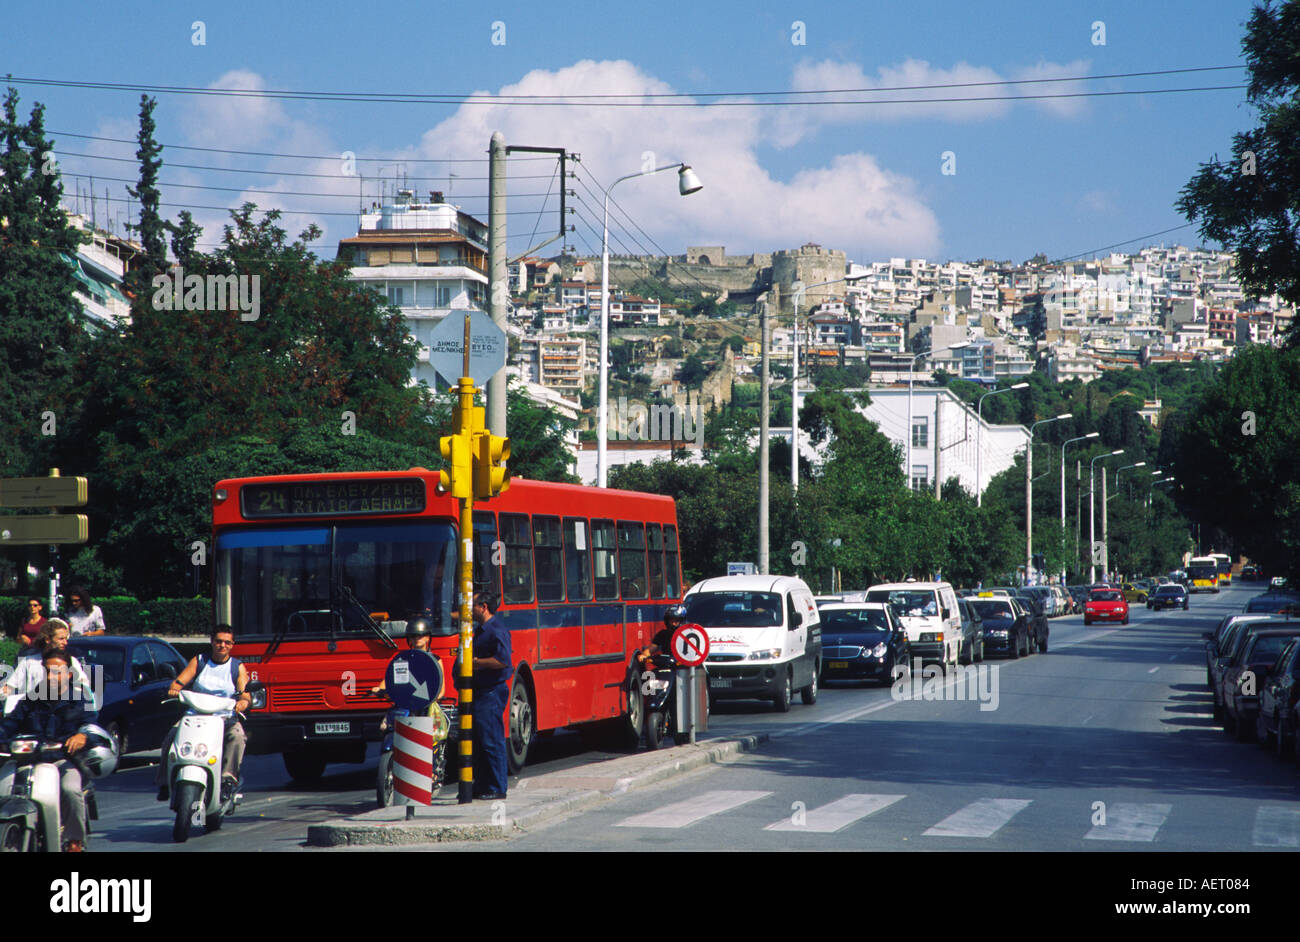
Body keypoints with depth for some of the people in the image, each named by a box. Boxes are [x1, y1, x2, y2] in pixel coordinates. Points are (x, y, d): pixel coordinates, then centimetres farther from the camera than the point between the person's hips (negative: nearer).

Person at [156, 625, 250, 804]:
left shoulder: (238, 667, 8)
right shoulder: (199, 661, 11)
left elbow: (245, 694, -3)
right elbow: (179, 681, 3)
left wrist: (243, 701, -27)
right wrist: (174, 689, -22)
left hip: (226, 718, -1)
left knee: (237, 736, -34)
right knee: (172, 738, -25)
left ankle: (228, 780, -36)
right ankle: (164, 782, -14)